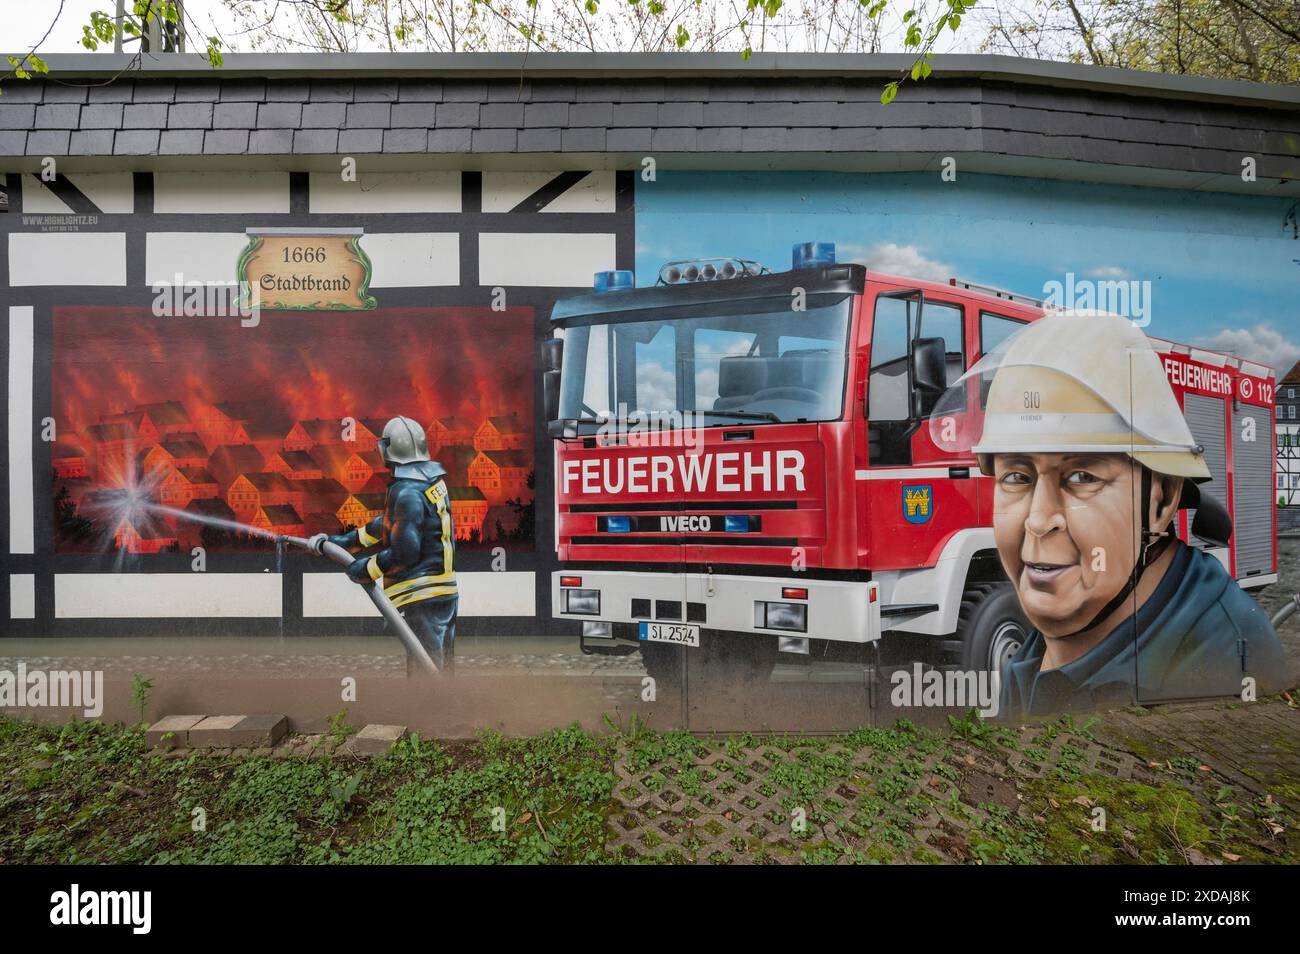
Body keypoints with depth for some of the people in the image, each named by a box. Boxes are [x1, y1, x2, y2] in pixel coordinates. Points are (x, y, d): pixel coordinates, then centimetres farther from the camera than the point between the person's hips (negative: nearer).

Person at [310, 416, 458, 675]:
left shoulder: (407, 493, -17)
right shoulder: (433, 481, 11)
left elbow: (404, 553, -21)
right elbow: (391, 525, 18)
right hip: (446, 593, 9)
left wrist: (366, 570, -7)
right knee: (442, 666, 18)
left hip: (423, 595, -9)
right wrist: (340, 541, 20)